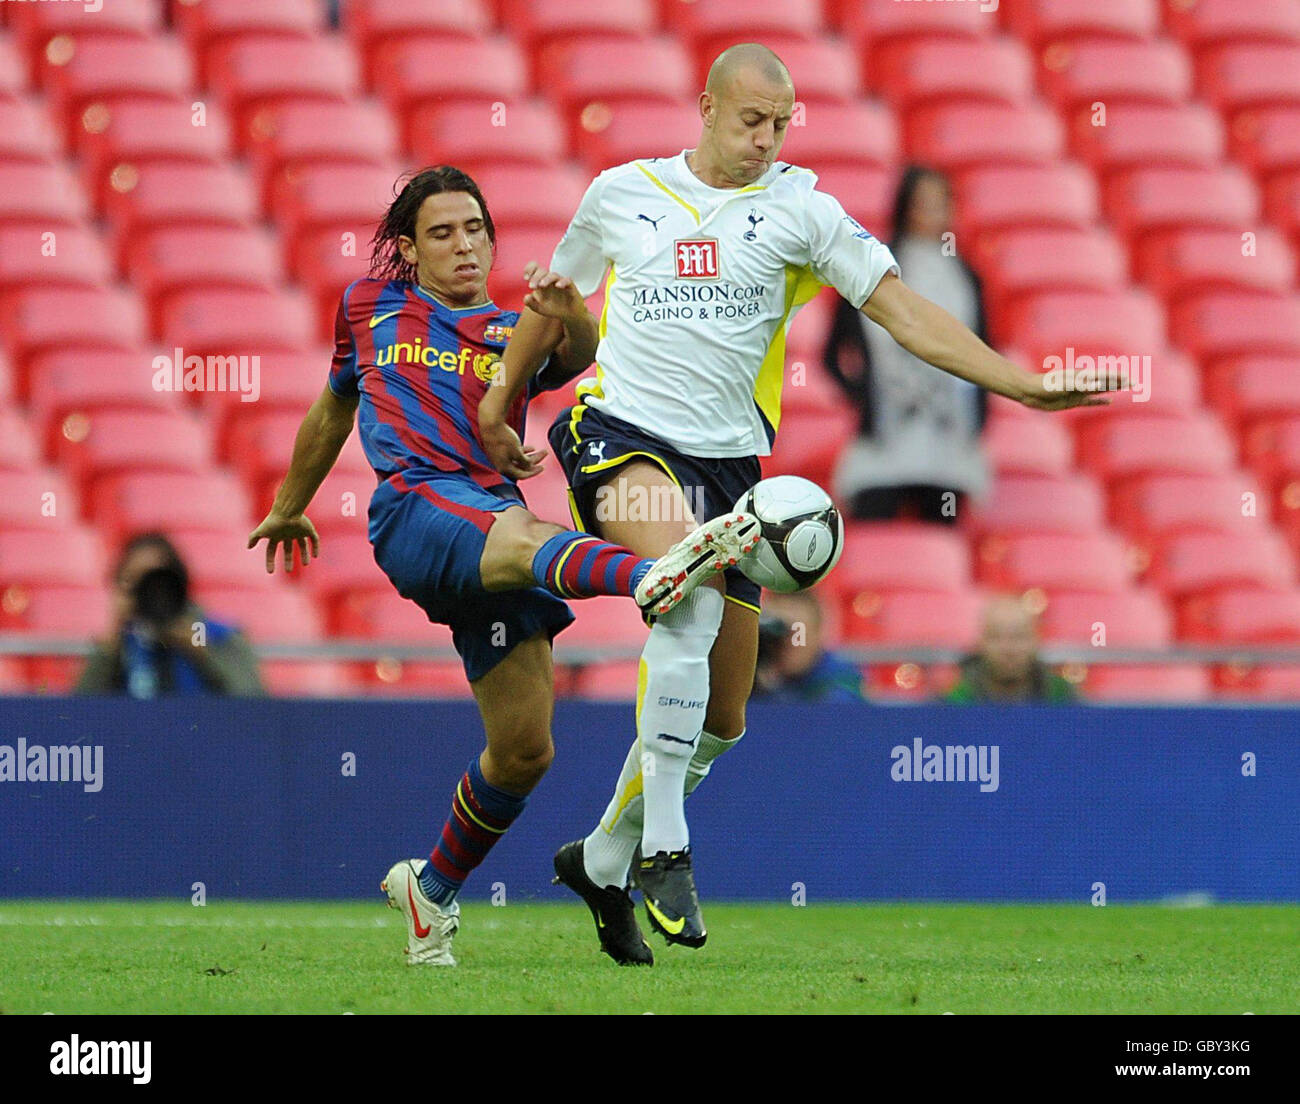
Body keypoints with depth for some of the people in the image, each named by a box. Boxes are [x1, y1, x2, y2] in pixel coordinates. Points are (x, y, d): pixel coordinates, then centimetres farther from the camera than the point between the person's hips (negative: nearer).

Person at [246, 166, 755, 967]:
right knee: (519, 534, -38)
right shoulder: (370, 308, 22)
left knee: (525, 749, -4)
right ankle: (651, 576, -73)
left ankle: (433, 887, 21)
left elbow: (581, 354, -3)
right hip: (415, 504, -3)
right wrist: (289, 508, 45)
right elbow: (333, 409, 37)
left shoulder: (515, 334, 20)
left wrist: (569, 316, -26)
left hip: (497, 524, 3)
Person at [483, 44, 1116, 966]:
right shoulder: (622, 194, 5)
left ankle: (603, 858, 32)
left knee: (721, 718, 6)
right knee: (692, 587, -34)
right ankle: (665, 847, -30)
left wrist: (1023, 384, -13)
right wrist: (499, 409, 29)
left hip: (727, 458, 3)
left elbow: (903, 311, -3)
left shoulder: (797, 207, 2)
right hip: (620, 432, -3)